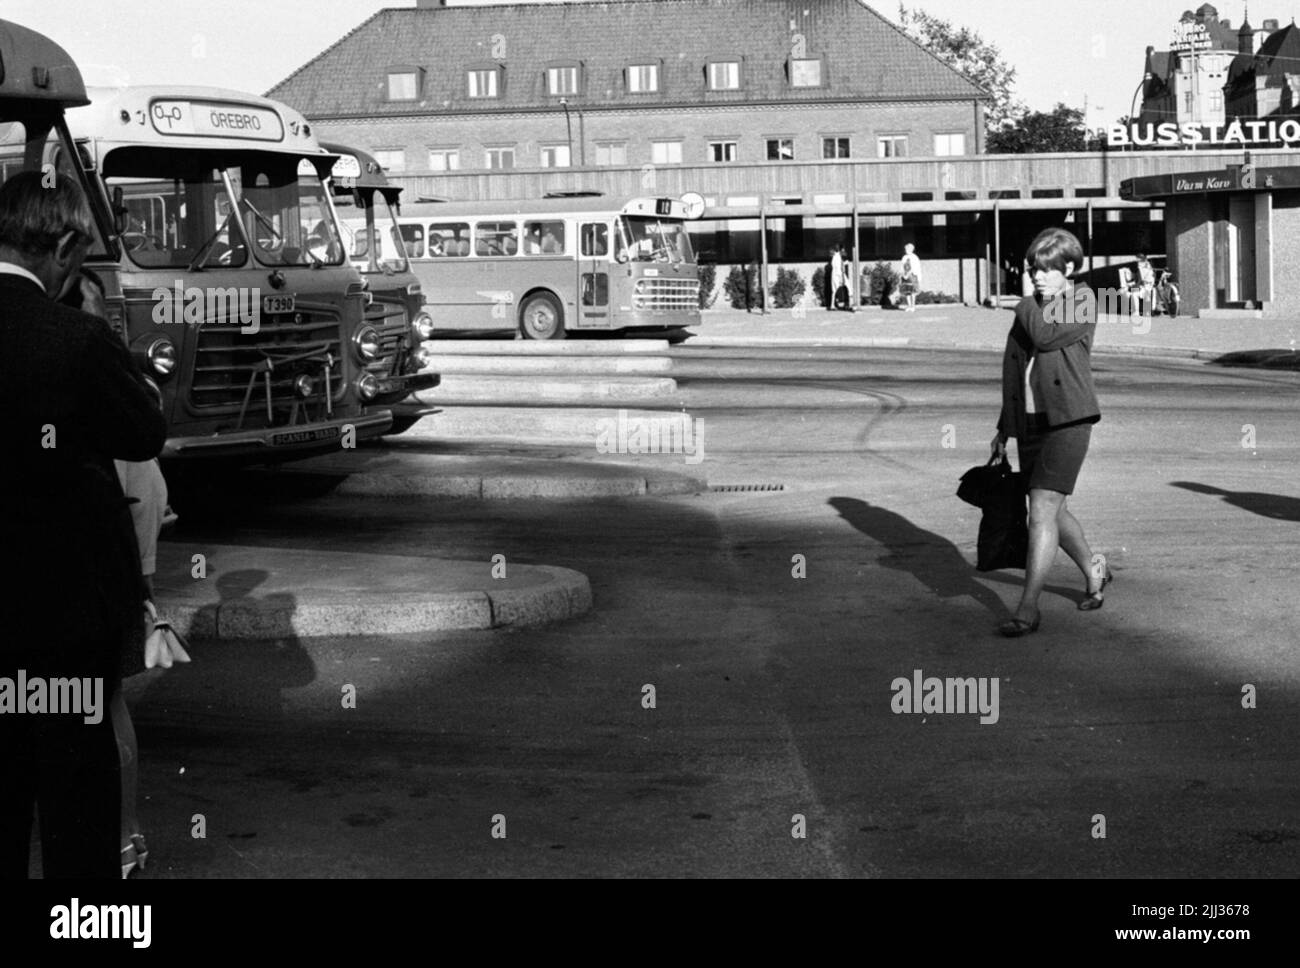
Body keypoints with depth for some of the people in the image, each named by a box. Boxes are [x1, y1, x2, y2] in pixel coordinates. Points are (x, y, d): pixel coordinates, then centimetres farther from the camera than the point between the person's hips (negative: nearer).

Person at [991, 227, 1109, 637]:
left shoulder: (1082, 300, -2)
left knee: (1042, 511, -14)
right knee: (1052, 512, 16)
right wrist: (1004, 428, 18)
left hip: (1066, 420, -7)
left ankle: (1027, 608, -13)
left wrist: (1028, 307, -1)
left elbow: (1045, 337, -19)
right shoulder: (1030, 308, 14)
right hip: (1030, 422, 7)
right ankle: (1093, 569, 41)